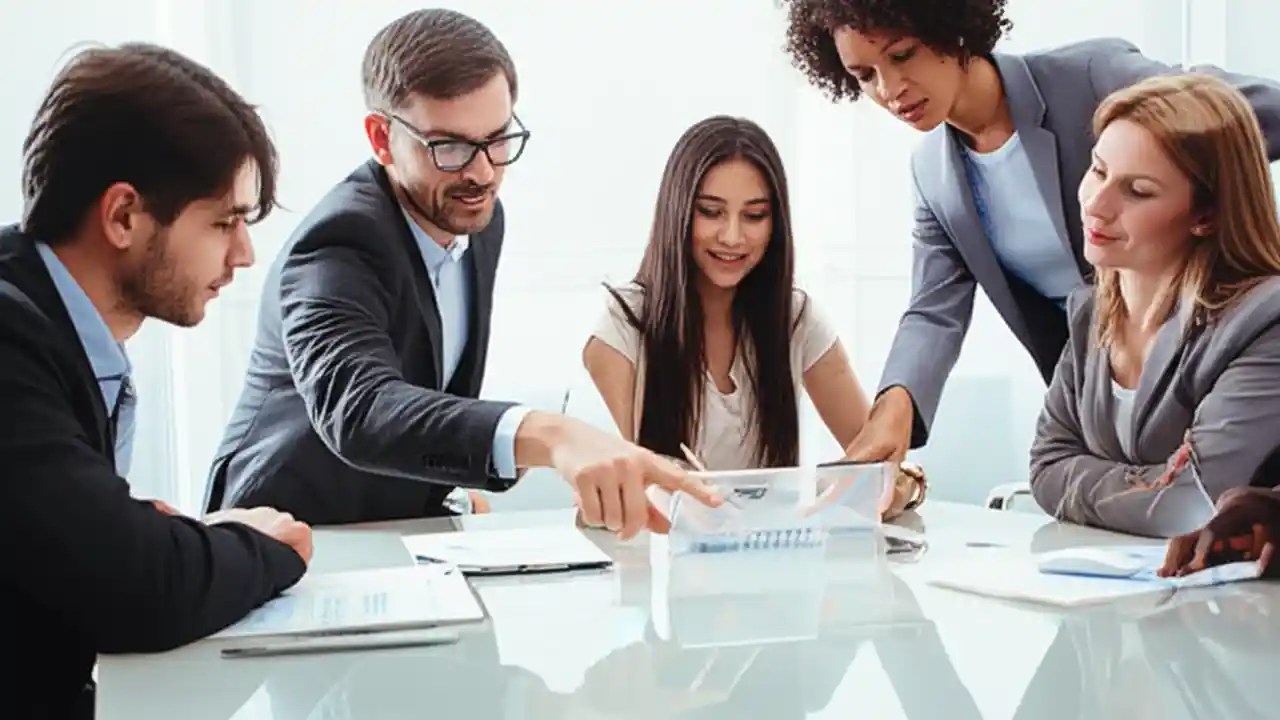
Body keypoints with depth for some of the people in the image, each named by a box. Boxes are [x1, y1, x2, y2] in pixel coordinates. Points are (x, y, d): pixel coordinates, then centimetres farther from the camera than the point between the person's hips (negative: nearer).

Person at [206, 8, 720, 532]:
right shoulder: (337, 246, -25)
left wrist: (460, 486, -1)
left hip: (407, 523, 7)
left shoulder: (477, 218, -1)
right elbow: (358, 409, -44)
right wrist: (548, 435, -58)